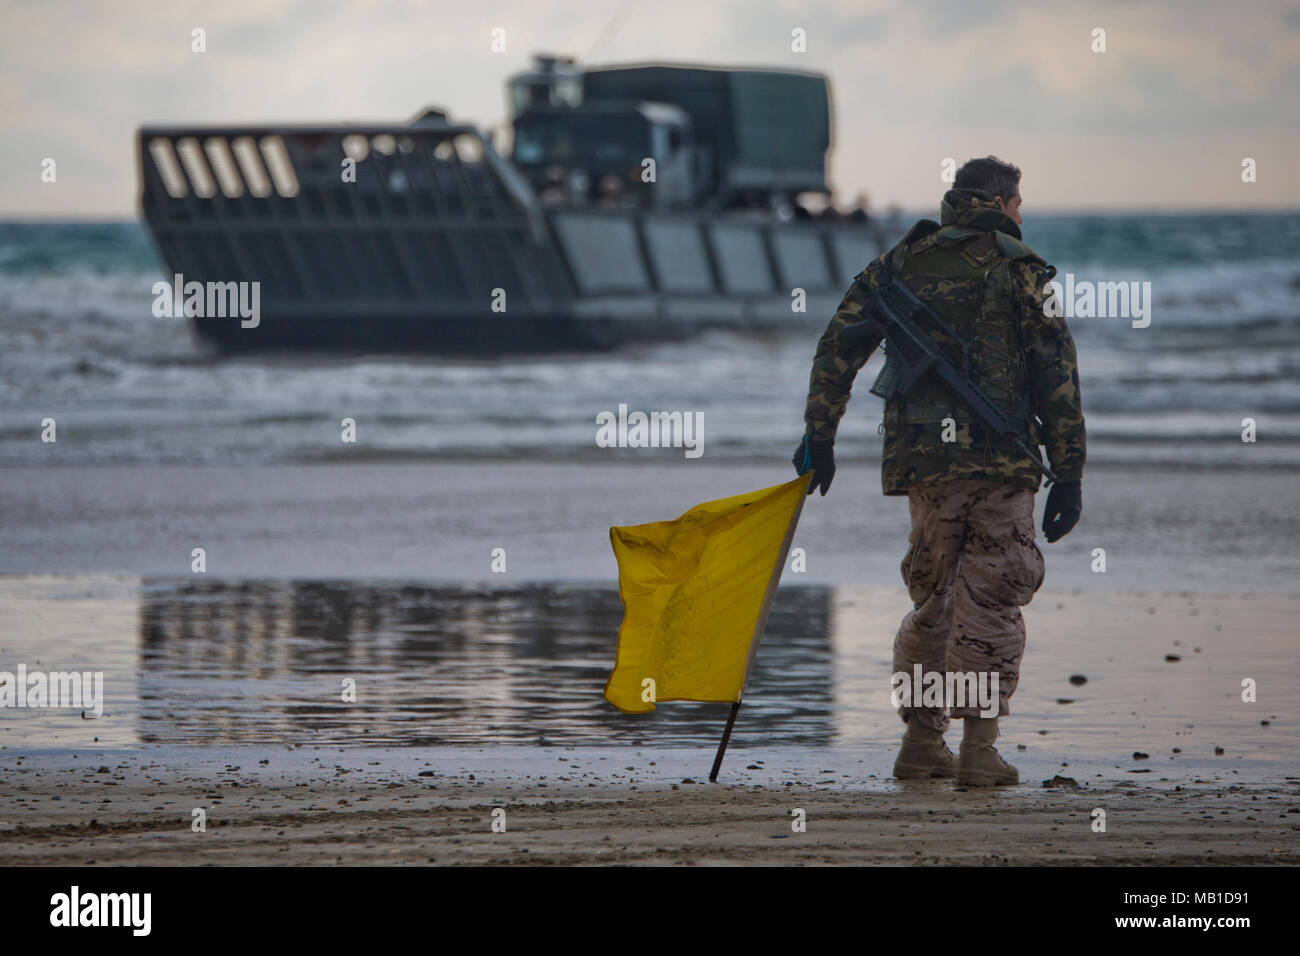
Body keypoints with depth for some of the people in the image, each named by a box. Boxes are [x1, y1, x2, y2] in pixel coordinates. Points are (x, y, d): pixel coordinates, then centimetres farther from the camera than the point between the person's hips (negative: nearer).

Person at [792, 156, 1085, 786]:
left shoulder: (901, 262, 13)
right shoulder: (1018, 267, 0)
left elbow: (839, 343, 7)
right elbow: (1055, 372, -4)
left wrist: (819, 433, 9)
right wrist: (1068, 473, -3)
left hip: (922, 459, 4)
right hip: (1000, 456, -4)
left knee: (932, 598, 16)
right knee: (990, 604, -1)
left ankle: (921, 741, 15)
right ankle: (978, 749, -6)